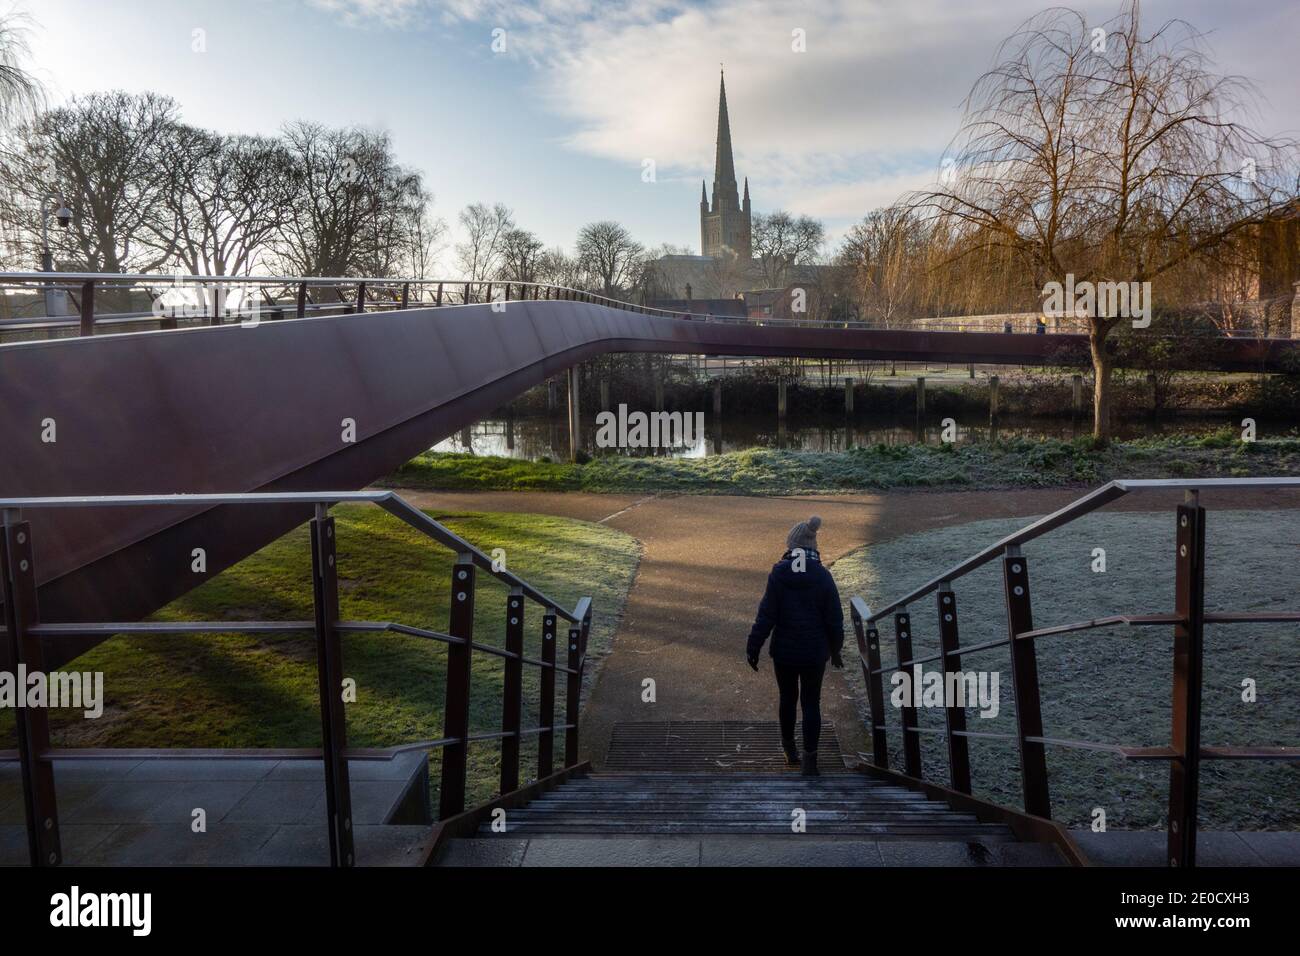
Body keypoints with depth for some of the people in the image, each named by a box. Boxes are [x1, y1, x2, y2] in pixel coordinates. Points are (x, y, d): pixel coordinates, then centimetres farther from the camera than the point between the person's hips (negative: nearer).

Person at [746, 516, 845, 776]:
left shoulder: (779, 574, -11)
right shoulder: (823, 576, -7)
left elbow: (766, 615, -11)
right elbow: (834, 618, -2)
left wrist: (753, 648, -4)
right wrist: (835, 651, 11)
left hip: (784, 650, 0)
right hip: (815, 652, 0)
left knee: (787, 699, 19)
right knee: (811, 704, 8)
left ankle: (790, 751, 33)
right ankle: (809, 761, 5)